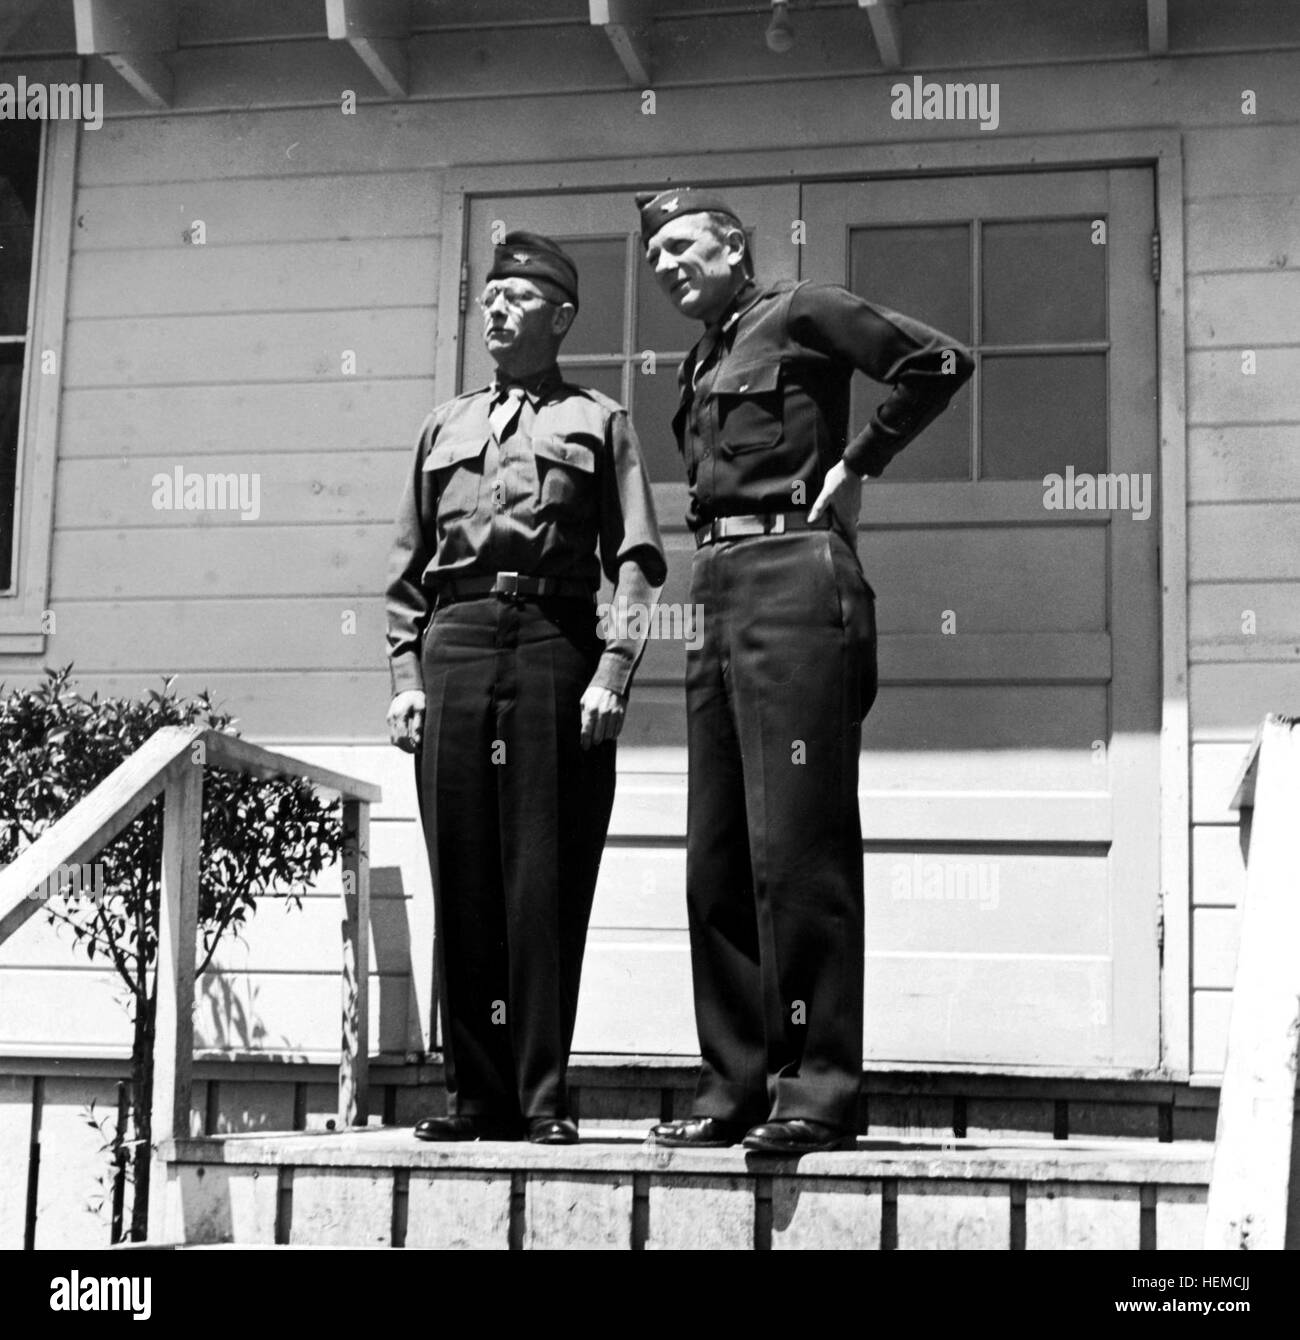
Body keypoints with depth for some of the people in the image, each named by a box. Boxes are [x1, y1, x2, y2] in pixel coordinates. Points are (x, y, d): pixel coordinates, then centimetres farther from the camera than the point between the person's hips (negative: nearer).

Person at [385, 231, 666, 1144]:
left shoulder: (599, 423, 13)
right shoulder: (447, 426, 24)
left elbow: (635, 561, 3)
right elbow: (409, 566, 20)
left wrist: (612, 673, -9)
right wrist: (407, 675, 7)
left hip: (556, 641, -3)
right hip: (455, 644, 3)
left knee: (546, 879, -6)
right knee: (461, 874, -1)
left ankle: (543, 1096, -2)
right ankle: (477, 1092, 5)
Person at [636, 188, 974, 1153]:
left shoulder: (799, 314, 3)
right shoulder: (702, 366, 25)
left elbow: (942, 362, -4)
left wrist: (857, 463, -3)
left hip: (794, 574, -8)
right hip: (720, 593, 8)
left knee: (795, 844, -11)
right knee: (718, 857, 6)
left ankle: (819, 1088, -9)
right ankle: (737, 1083, 11)